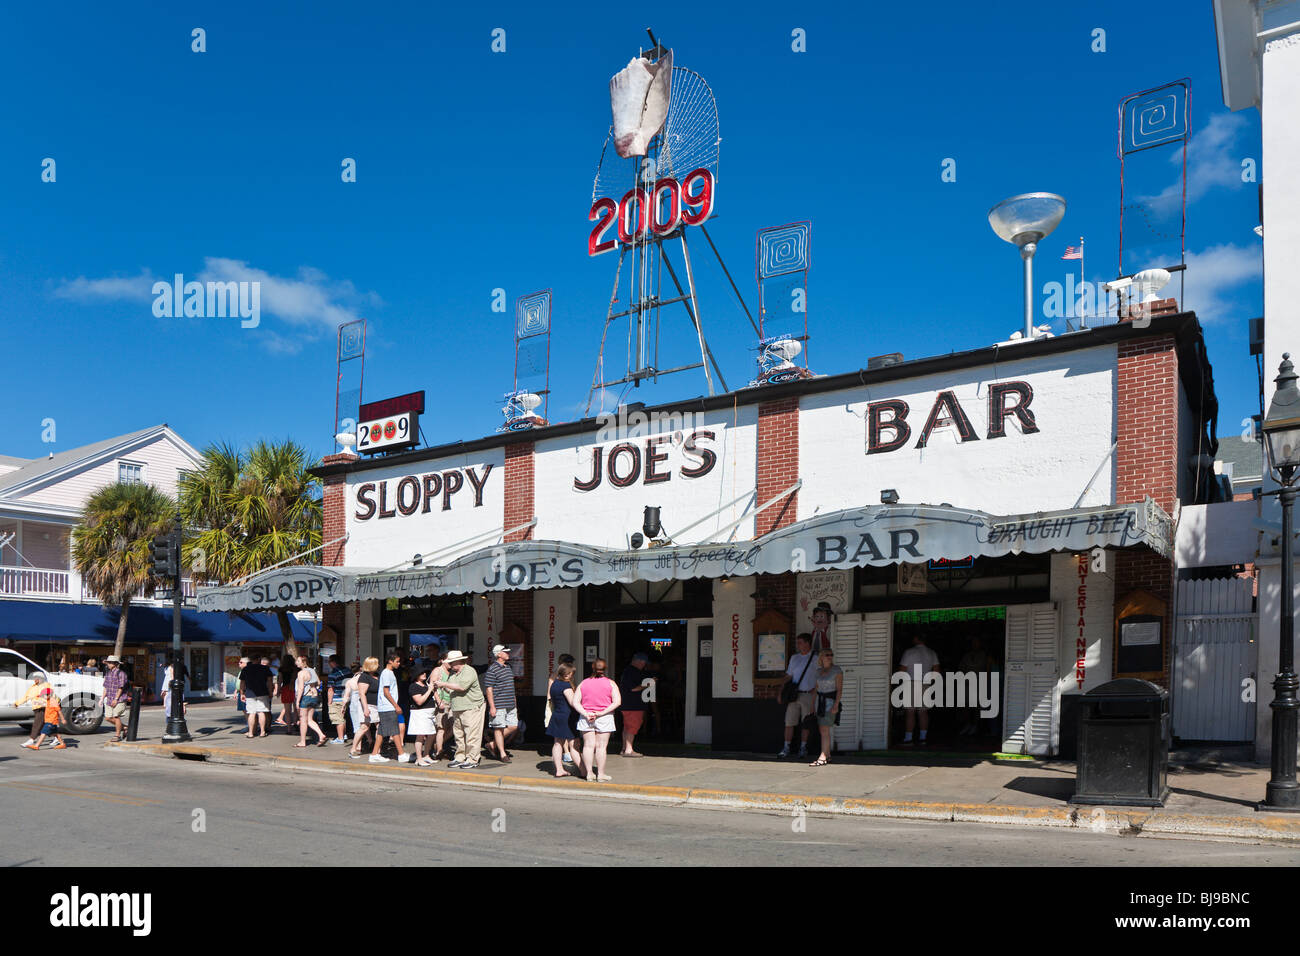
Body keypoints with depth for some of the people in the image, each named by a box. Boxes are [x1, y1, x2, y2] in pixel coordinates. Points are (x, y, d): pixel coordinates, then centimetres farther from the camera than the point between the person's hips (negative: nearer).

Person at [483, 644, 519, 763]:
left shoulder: (508, 667, 16)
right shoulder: (492, 670, -10)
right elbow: (488, 689, -13)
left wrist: (515, 703, 24)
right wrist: (492, 706, -17)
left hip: (510, 705, 8)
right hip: (498, 705, -8)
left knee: (513, 727, 5)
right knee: (499, 728, -1)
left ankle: (493, 745, 19)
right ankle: (502, 754, 6)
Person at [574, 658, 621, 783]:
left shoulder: (583, 683, 4)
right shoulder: (611, 683, -2)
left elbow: (575, 702, -2)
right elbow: (617, 702, -11)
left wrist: (586, 714, -9)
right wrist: (602, 713, -12)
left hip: (586, 718, 2)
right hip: (604, 719, -2)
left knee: (588, 745, 7)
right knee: (601, 746, 2)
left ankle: (589, 773, 9)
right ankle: (600, 774, 6)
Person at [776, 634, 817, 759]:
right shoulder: (794, 657, 13)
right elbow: (788, 675, 17)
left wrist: (814, 691, -9)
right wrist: (782, 686, 5)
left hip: (808, 695, -3)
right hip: (794, 694, 4)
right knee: (789, 722, -1)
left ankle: (803, 747, 14)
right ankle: (786, 748, 3)